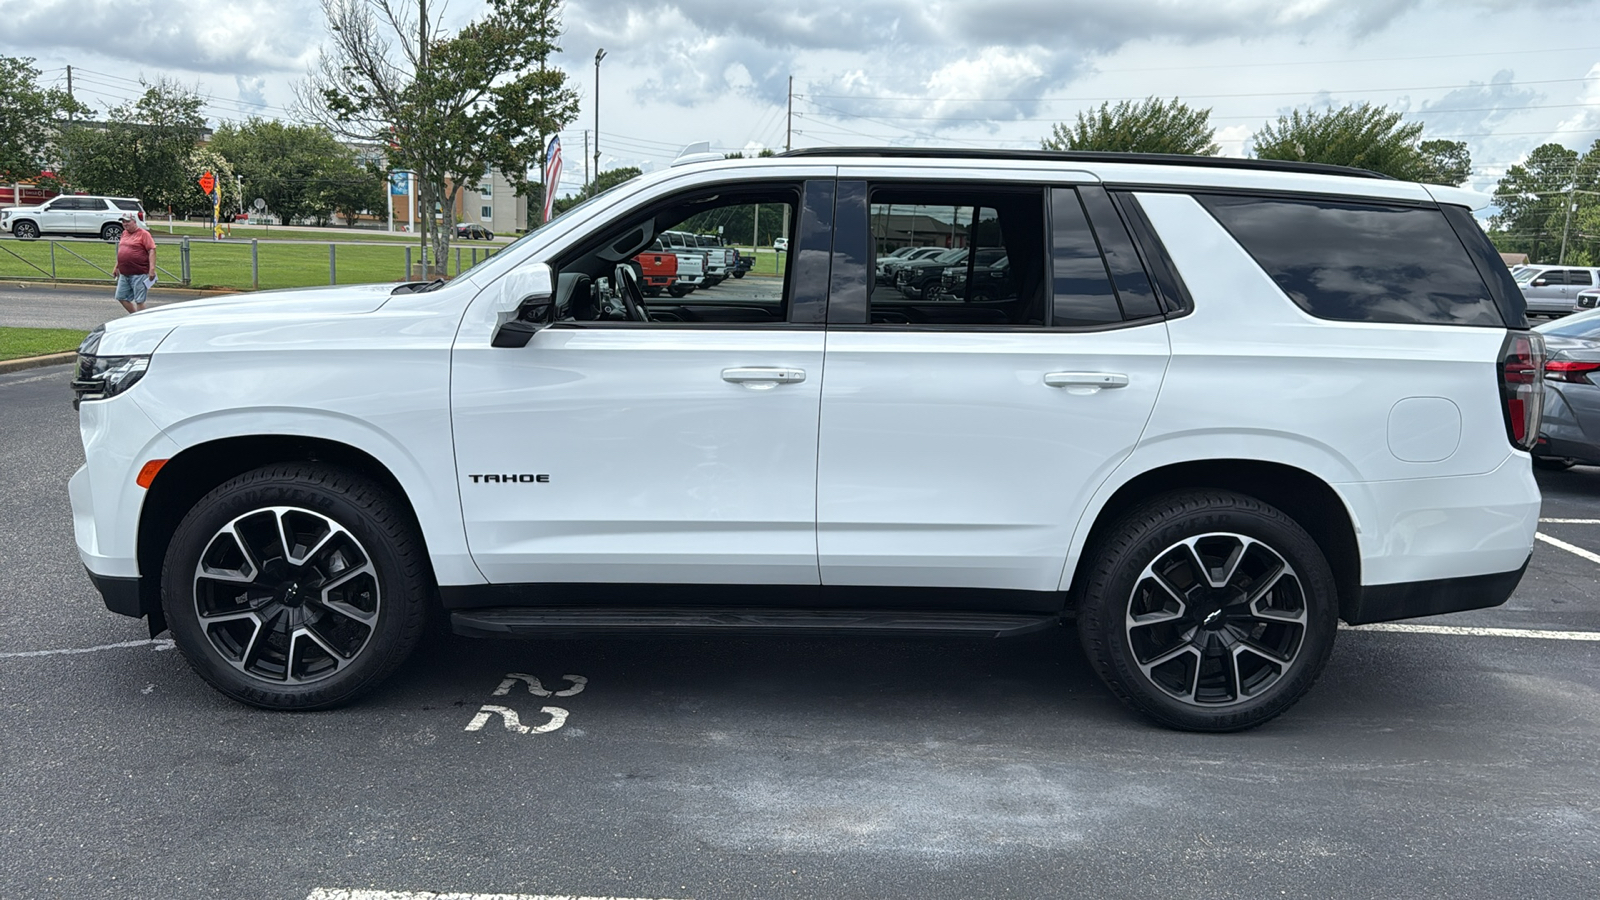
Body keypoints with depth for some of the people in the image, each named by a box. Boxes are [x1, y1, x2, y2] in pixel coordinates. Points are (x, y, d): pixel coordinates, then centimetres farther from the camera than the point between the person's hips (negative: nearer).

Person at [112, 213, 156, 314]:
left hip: (139, 274, -8)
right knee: (121, 297, 10)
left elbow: (152, 251, -14)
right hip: (124, 274, 8)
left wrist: (152, 269, -21)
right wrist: (116, 267, 24)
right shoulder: (124, 233, 15)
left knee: (139, 300, -4)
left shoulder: (143, 234, -8)